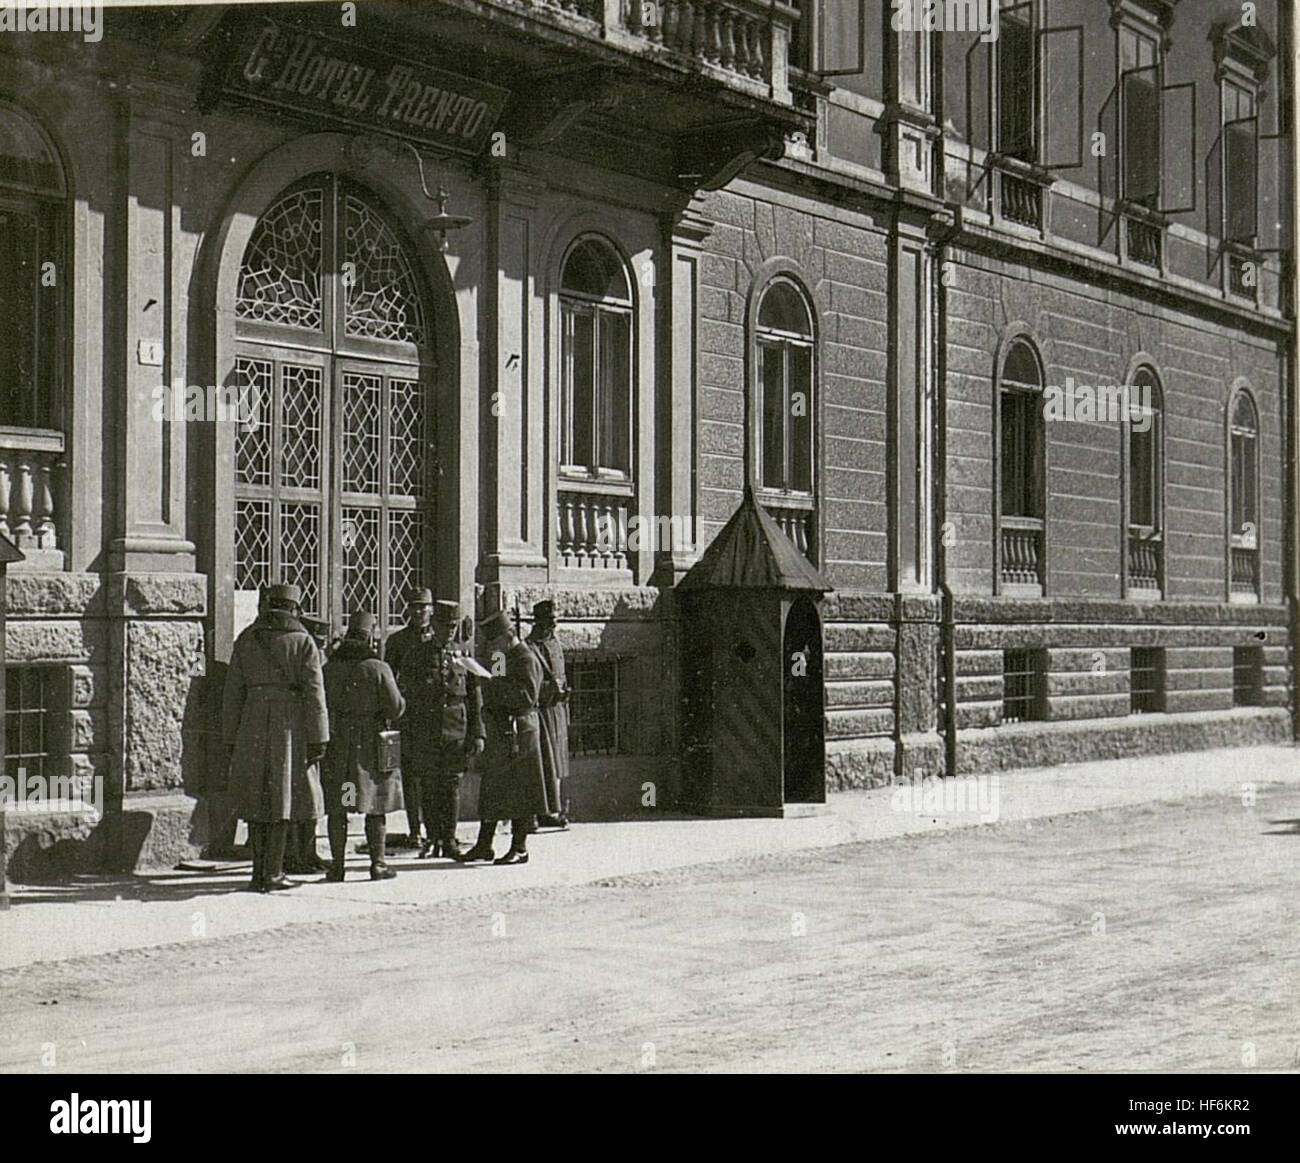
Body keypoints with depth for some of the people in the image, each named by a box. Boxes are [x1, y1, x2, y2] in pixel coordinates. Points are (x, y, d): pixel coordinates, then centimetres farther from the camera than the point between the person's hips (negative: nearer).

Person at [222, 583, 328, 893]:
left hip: (252, 728, 3)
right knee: (282, 801, 2)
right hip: (289, 727, -3)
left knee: (256, 803, 11)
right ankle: (273, 873, 1)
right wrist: (318, 738, -3)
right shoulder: (302, 642, -2)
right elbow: (314, 694, -6)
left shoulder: (245, 641, 8)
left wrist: (231, 739, 13)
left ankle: (260, 871, 14)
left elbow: (232, 693, 9)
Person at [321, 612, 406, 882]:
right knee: (376, 808, 5)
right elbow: (396, 707, -8)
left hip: (337, 745, 3)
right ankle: (378, 863, 7)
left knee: (337, 808, 7)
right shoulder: (378, 668, -10)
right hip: (371, 746, -3)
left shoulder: (329, 669, 1)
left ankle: (337, 864, 7)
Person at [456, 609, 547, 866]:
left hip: (519, 731, -9)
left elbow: (528, 696, -22)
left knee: (519, 793, -3)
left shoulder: (526, 659, -12)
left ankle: (519, 849, 3)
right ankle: (483, 845, 17)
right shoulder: (501, 657, 17)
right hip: (499, 732, 9)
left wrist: (496, 686, -23)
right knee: (491, 790, 11)